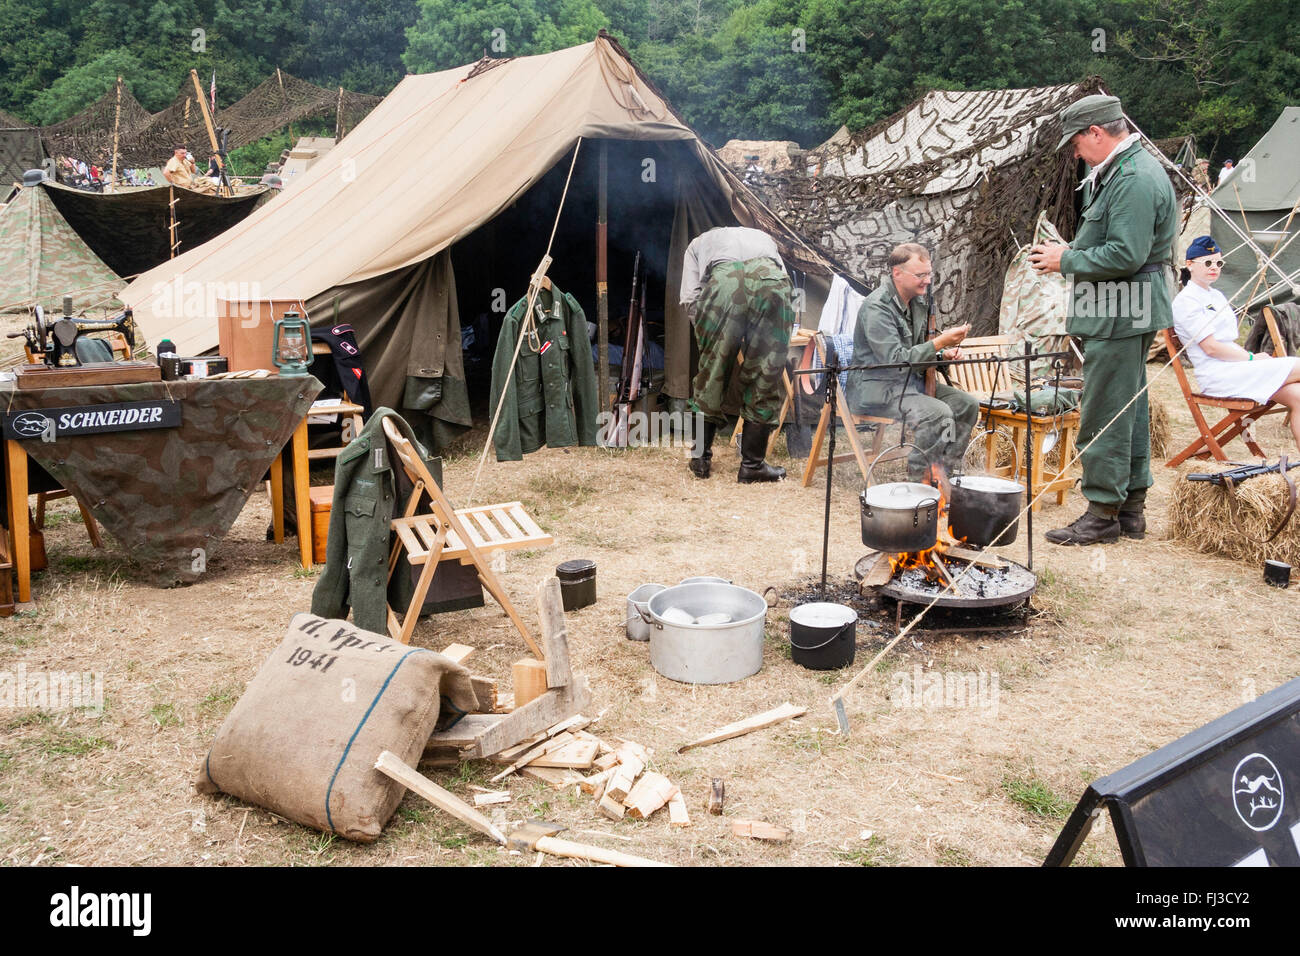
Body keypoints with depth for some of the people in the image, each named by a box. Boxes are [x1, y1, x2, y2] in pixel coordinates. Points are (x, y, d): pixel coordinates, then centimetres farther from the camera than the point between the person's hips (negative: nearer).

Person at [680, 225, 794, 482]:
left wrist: (706, 333, 32)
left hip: (724, 282, -1)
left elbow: (690, 299, 21)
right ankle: (752, 465, 14)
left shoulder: (699, 242, 38)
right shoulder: (764, 237, 45)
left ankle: (700, 459, 21)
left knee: (711, 376, 12)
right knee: (765, 378, 10)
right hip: (771, 282, 1)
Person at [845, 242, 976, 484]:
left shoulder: (919, 300, 10)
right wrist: (940, 342, -26)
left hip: (911, 379, 9)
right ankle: (918, 480, -13)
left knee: (967, 404, -2)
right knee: (939, 413, -28)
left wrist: (944, 353, 1)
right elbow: (895, 360, -26)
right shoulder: (877, 307, -20)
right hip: (876, 387, -9)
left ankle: (943, 475, 4)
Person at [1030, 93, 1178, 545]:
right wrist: (1071, 251, 10)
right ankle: (1131, 508, 25)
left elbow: (1126, 254, -24)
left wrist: (1067, 260, -13)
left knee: (1105, 414, -6)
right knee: (1130, 409, 15)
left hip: (1120, 316, -11)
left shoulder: (1134, 179, -18)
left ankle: (1103, 513, 2)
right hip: (1124, 312, 11)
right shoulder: (1120, 172, 17)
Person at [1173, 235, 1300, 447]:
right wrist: (1252, 358, -8)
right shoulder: (1186, 301, -6)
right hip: (1217, 376, -8)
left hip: (1235, 365, 8)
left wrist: (1254, 355, 3)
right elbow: (1211, 347, -13)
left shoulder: (1217, 295, 23)